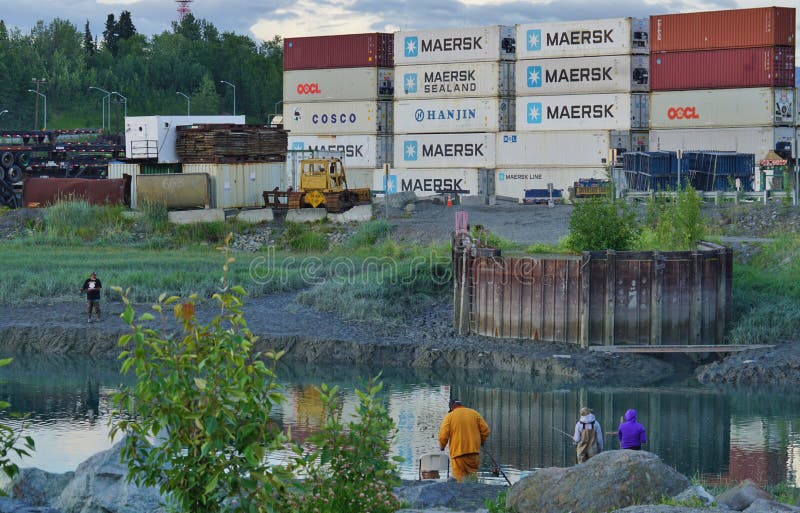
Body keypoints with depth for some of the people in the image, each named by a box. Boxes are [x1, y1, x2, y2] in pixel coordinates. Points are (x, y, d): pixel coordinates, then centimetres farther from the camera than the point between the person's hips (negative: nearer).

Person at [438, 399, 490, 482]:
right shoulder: (474, 413, 9)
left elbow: (443, 436, -7)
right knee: (473, 475, 9)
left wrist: (442, 446, 12)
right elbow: (485, 430, 6)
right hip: (473, 451, 3)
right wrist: (480, 442, 23)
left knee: (459, 477, -3)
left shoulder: (449, 416, 0)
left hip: (458, 453, -3)